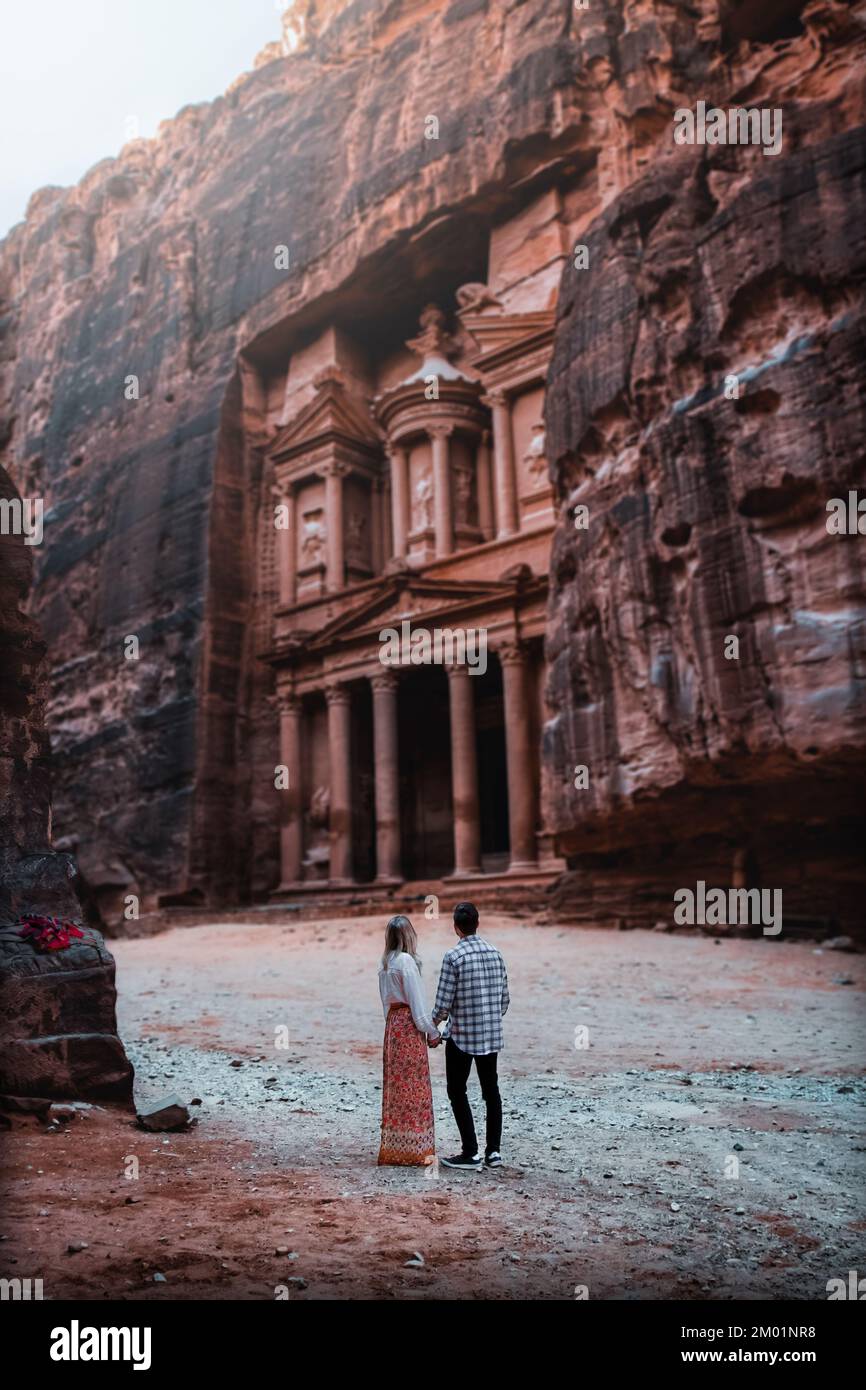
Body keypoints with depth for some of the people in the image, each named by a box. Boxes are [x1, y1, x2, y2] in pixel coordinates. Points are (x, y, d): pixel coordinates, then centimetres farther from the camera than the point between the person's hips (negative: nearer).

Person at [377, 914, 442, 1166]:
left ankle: (394, 1147, 17)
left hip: (392, 1023, 8)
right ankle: (413, 1149, 2)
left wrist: (391, 1022, 18)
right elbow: (417, 1001, -15)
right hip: (409, 1025, -8)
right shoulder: (407, 961, -15)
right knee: (413, 1087, -2)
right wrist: (432, 1032, -9)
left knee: (396, 1086, 12)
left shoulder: (386, 962, 10)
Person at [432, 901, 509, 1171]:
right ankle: (493, 1151, 17)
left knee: (457, 1092, 6)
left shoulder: (454, 957, -15)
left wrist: (433, 1027, 3)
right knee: (491, 1090, 15)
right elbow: (505, 999, 6)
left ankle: (471, 1153, 4)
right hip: (492, 1034, 5)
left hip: (462, 1035, -5)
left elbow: (443, 1002, -14)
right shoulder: (495, 953, 2)